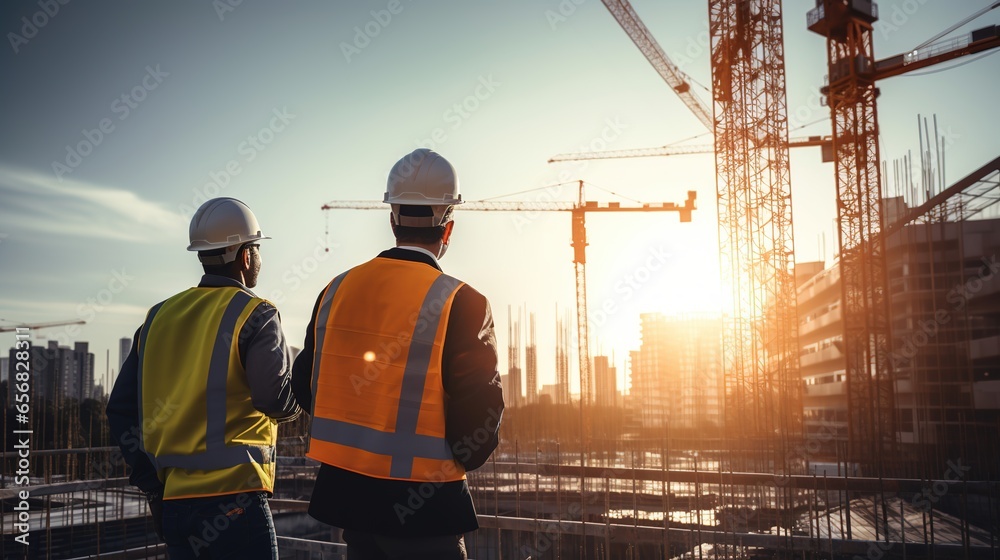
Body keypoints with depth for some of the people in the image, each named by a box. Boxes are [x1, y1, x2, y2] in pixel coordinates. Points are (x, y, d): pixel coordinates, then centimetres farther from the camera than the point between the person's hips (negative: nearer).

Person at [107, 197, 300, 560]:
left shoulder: (159, 316, 11)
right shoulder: (255, 315, -8)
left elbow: (121, 409, 11)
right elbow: (280, 402, -15)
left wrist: (153, 486, 13)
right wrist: (298, 395, 8)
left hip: (172, 502, 7)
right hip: (232, 499, -6)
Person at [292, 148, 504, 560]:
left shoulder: (337, 290, 1)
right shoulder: (461, 304, -16)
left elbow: (305, 384, 8)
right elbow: (480, 411, -16)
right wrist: (461, 460, 5)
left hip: (346, 490, 6)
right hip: (422, 505, -5)